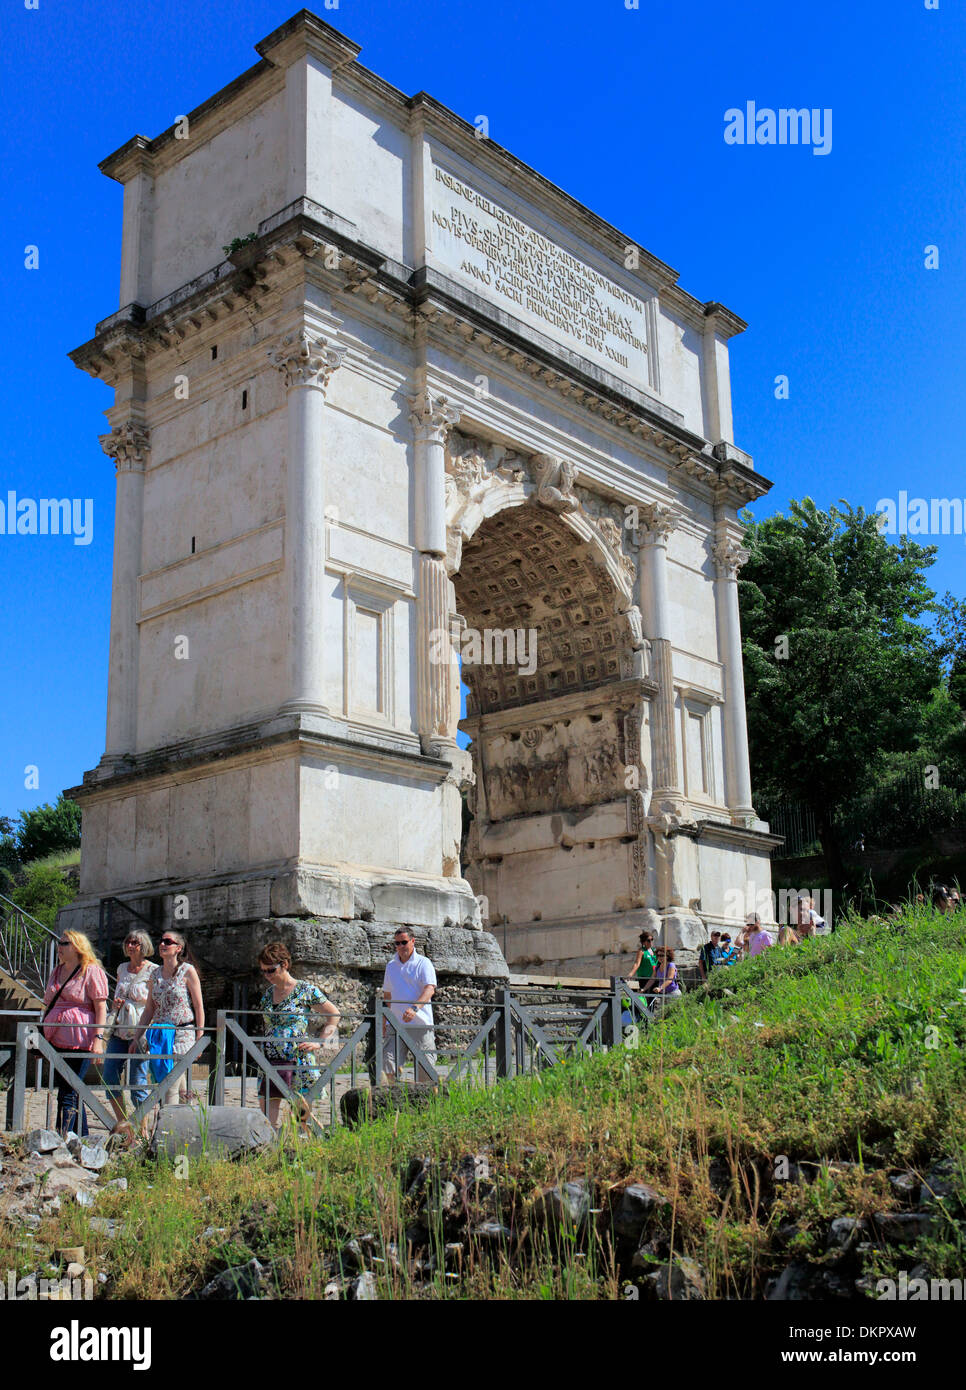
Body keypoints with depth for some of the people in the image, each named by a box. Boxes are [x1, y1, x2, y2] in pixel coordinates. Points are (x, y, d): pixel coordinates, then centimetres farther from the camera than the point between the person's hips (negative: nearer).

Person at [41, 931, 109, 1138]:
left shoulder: (91, 971, -3)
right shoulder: (56, 972, 18)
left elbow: (101, 1008, -7)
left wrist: (98, 1038, -16)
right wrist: (41, 1036, 21)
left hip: (80, 1042, -7)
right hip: (56, 1041, 7)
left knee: (68, 1093, -11)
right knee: (71, 1091, 11)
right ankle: (83, 1137, 20)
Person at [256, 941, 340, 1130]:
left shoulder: (305, 990, -2)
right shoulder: (268, 993, 14)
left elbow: (334, 1015, 4)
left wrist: (319, 1042, -4)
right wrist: (263, 1052, 14)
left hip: (298, 1061, -5)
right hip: (270, 1061, 5)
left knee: (305, 1116, -2)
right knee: (267, 1118, -3)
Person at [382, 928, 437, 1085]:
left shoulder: (423, 963, 0)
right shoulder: (391, 966, 16)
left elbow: (430, 989, -15)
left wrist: (414, 1008, -30)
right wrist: (383, 1022, 18)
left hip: (420, 1023, -4)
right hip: (395, 1023, 4)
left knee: (426, 1066, -3)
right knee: (389, 1064, -8)